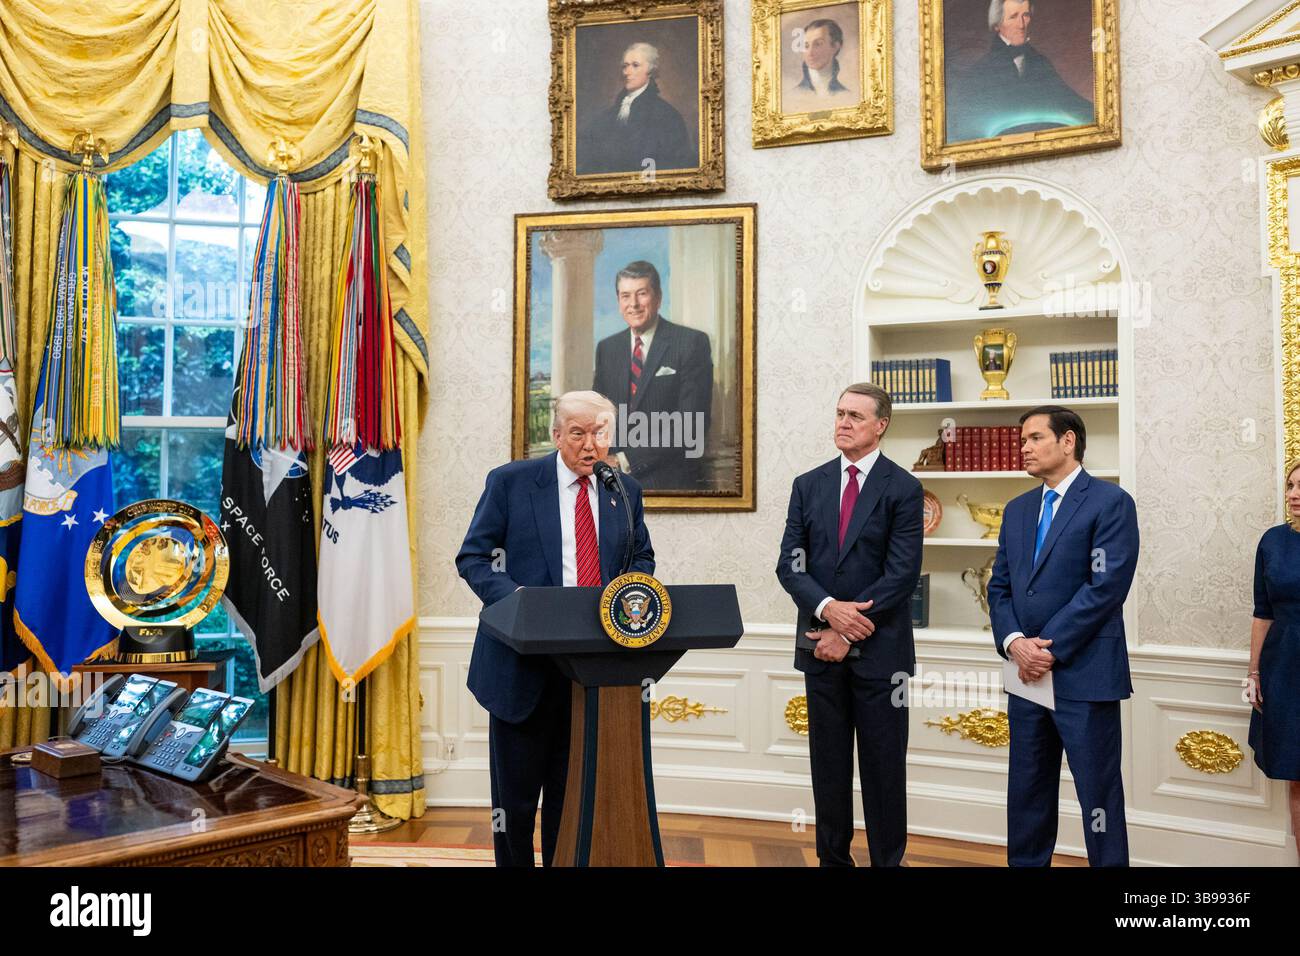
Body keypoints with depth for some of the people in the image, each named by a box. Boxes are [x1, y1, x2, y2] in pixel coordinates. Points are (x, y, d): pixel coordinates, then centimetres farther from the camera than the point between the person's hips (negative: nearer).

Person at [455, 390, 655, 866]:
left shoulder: (625, 491, 6)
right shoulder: (510, 482, -4)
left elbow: (642, 558, 17)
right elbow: (472, 557, -3)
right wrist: (514, 598, -21)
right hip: (525, 659, -2)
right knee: (516, 789, 9)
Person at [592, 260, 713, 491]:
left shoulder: (692, 343, -8)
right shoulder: (606, 348, 9)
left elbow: (691, 422, -15)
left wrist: (629, 460, -16)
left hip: (672, 481, -4)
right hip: (616, 481, 4)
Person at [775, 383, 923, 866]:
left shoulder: (903, 489, -4)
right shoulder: (808, 485, 7)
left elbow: (901, 574, -11)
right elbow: (790, 564, 2)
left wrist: (847, 631, -14)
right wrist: (828, 608, -15)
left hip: (879, 648, -3)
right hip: (820, 645, 3)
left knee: (883, 763, 5)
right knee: (828, 762, 11)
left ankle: (887, 858, 17)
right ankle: (832, 858, 24)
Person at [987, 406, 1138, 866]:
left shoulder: (1111, 502, -6)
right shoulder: (1018, 509, 14)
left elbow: (1105, 587, -15)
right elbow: (1000, 586, 12)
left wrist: (1049, 648, -16)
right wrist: (1014, 642, -6)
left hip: (1083, 674, -6)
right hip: (1027, 674, 6)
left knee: (1098, 793, 3)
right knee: (1026, 792, 14)